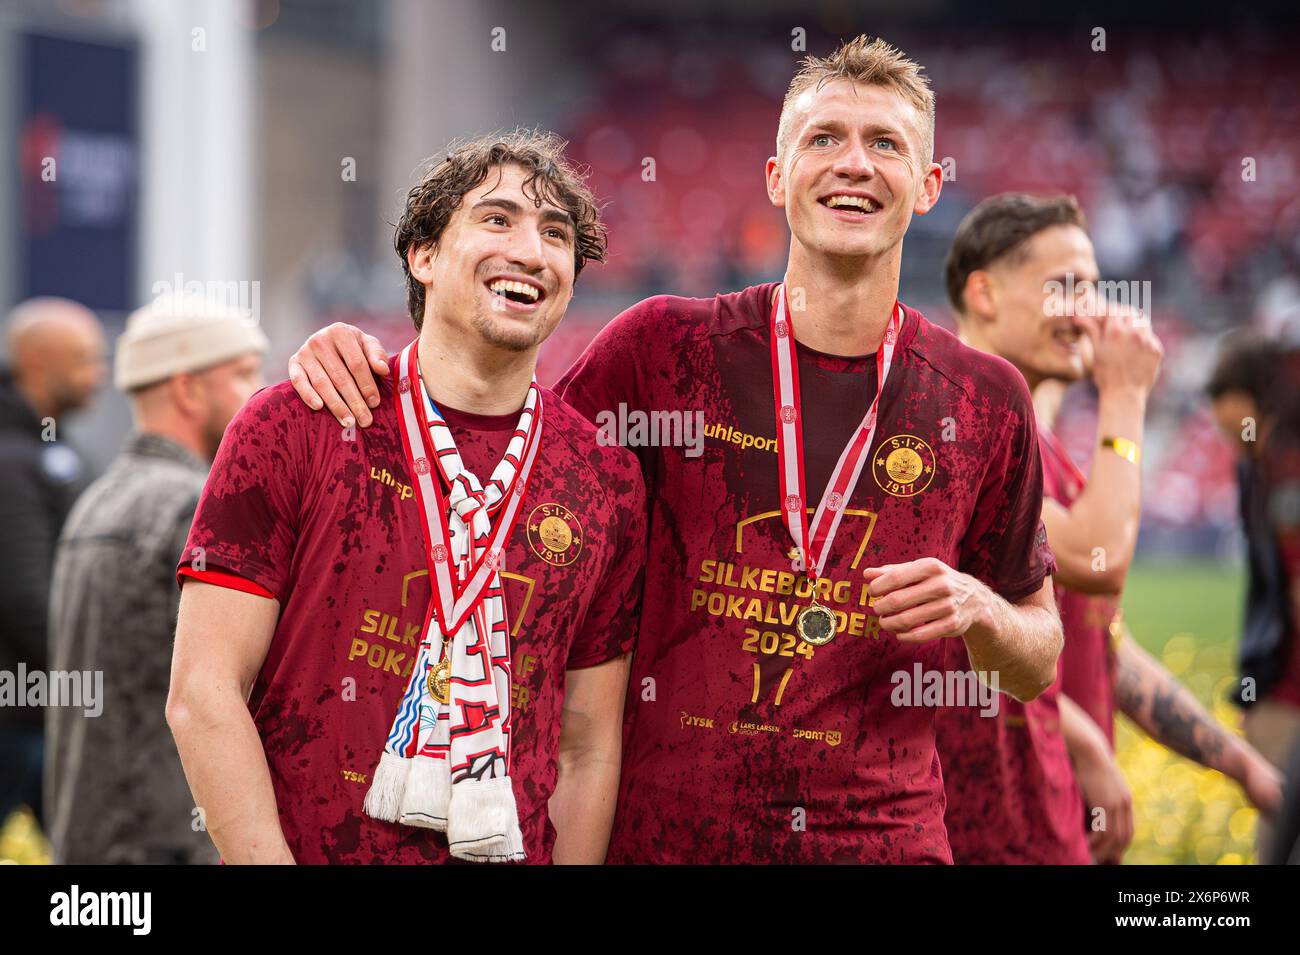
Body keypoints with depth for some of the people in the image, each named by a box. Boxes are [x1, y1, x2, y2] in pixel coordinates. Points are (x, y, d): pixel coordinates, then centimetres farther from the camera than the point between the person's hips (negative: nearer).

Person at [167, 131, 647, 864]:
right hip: (301, 847, -3)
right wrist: (268, 859, -18)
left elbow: (589, 747, 7)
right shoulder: (294, 426, -6)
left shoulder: (609, 481, 3)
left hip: (512, 850, 3)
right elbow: (203, 693, -10)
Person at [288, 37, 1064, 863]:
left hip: (880, 834, 1)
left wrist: (977, 610, -12)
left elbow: (1036, 667, 10)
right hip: (659, 831, 0)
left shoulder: (987, 400, 1)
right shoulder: (666, 345, -2)